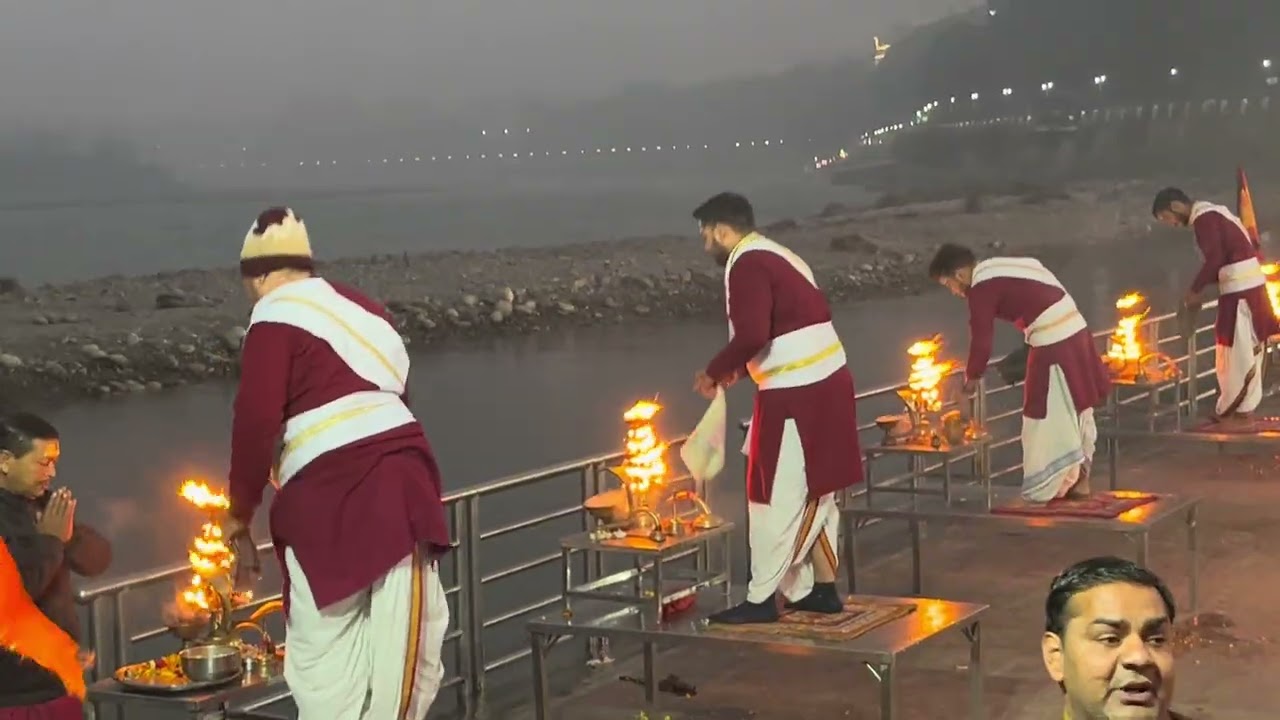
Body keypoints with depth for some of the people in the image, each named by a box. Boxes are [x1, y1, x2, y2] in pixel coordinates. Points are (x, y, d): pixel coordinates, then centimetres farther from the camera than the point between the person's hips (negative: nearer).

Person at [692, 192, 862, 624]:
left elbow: (751, 336, -25)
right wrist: (736, 370, 18)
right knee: (811, 493, 16)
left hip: (796, 394, -10)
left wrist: (714, 371, -10)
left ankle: (761, 599, 5)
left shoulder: (747, 264, -13)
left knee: (778, 496, -2)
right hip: (822, 383, 10)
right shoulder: (776, 257, 18)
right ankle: (822, 589, 22)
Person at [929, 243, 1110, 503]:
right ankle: (1079, 480, 25)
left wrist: (972, 377, 6)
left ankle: (1046, 489, 8)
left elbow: (981, 338, -8)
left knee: (1050, 417, 0)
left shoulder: (982, 287, -11)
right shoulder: (998, 269, 17)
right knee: (1074, 410, 16)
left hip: (1053, 344, -10)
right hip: (1073, 332, 10)